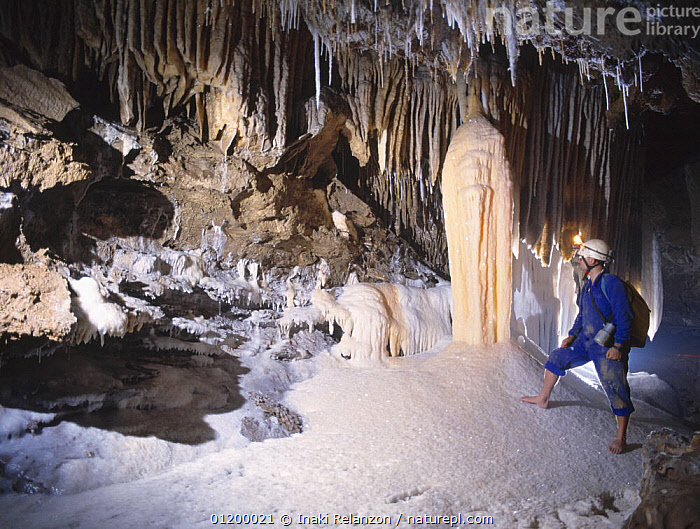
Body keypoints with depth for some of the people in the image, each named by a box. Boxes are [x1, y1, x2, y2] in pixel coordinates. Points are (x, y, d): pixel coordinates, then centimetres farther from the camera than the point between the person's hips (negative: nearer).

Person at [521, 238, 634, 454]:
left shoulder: (611, 283, -18)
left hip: (608, 346, -9)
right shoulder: (587, 285, 10)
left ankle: (621, 438, 2)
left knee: (615, 388, -9)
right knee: (556, 357, 14)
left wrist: (617, 346, -21)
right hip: (586, 341, 9)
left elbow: (624, 317, -19)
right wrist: (572, 335, 13)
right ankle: (543, 398, 31)